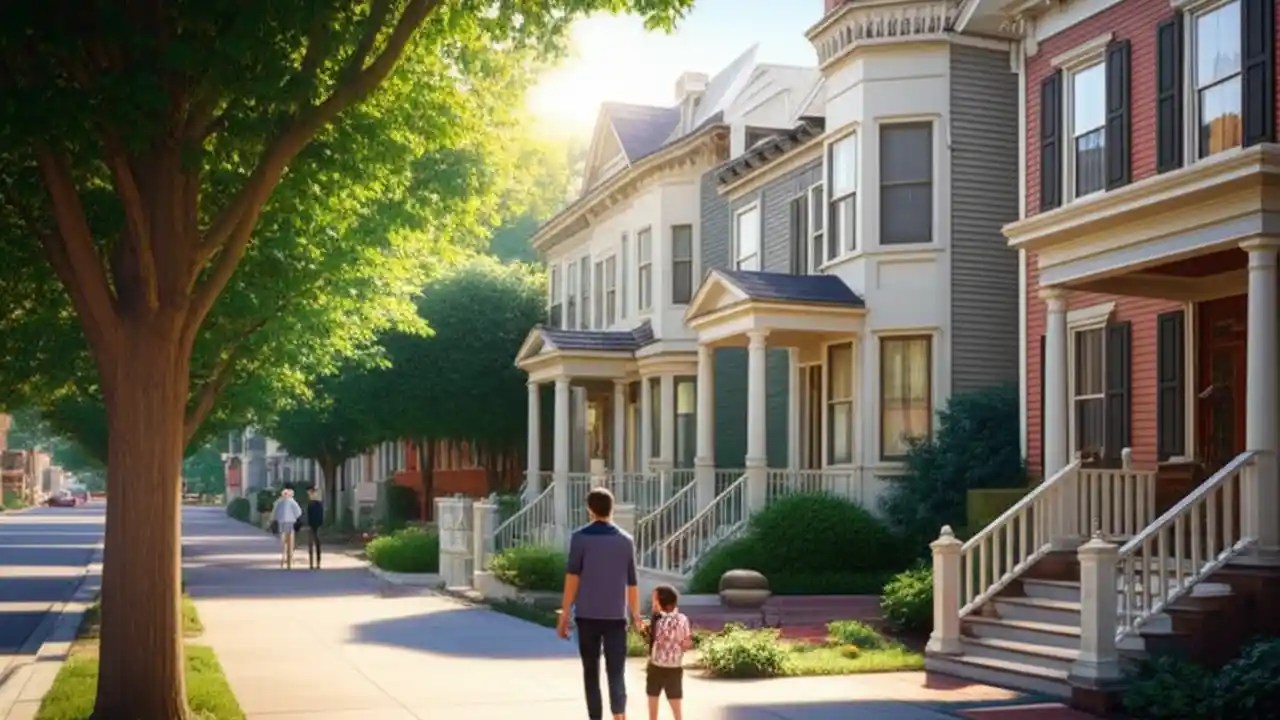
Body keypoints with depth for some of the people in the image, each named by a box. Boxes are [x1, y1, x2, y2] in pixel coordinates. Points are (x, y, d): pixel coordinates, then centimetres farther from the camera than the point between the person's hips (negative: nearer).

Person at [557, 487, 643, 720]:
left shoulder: (580, 537, -2)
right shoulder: (626, 540, 6)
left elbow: (572, 577, -8)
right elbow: (631, 583, 11)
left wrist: (564, 615, -5)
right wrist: (636, 615, 23)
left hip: (587, 615, -1)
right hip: (616, 616, 1)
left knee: (591, 671, 10)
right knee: (616, 671, -2)